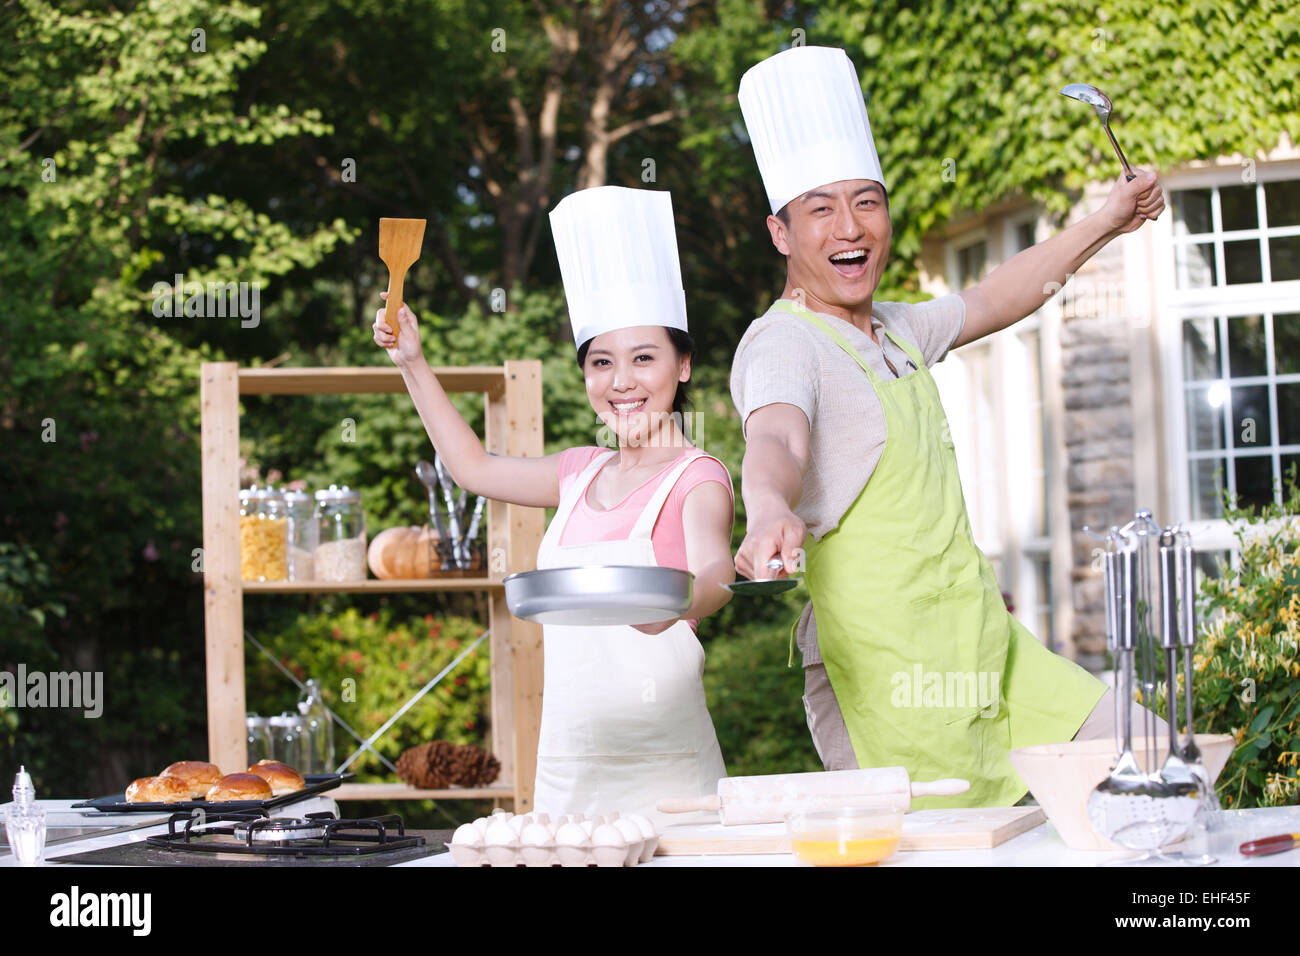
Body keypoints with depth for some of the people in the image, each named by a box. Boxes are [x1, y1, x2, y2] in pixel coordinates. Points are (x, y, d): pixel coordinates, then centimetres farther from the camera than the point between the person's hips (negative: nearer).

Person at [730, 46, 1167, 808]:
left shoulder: (896, 332, 15)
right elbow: (775, 440, -34)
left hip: (982, 652, 9)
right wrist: (771, 511, -56)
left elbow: (990, 303, 34)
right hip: (886, 681, -9)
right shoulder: (782, 344, -13)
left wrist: (1106, 224, 36)